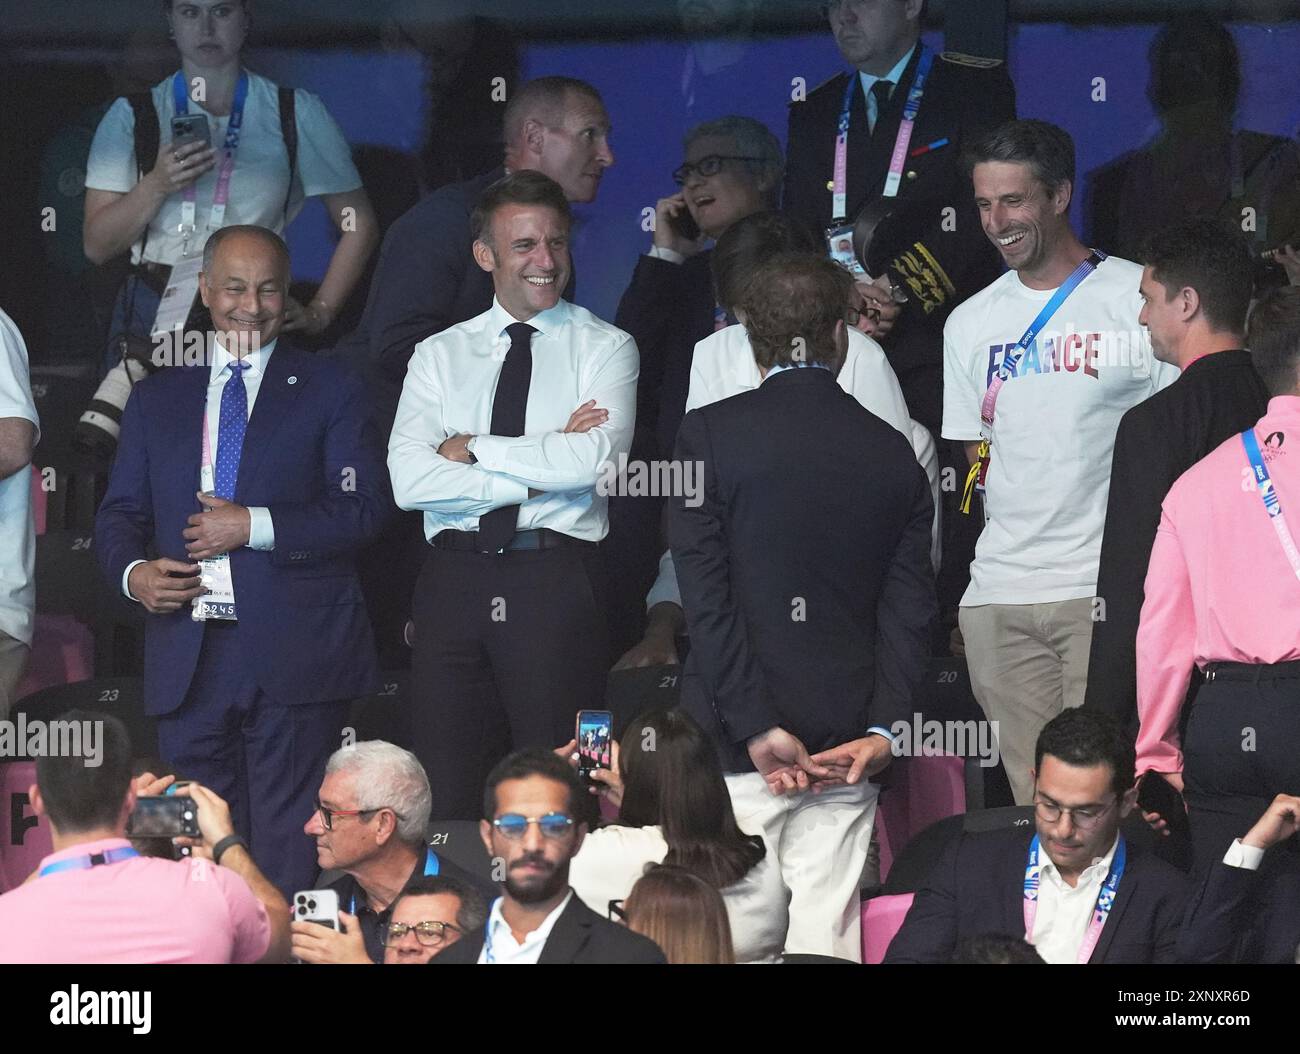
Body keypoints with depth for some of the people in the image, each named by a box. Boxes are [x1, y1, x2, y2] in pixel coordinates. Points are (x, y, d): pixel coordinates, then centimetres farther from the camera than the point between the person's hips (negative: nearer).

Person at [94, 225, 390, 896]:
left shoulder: (330, 390, 8)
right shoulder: (157, 399, 18)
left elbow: (360, 509, -2)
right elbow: (120, 513, 15)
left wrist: (256, 526, -12)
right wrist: (133, 572, -6)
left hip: (293, 654, -3)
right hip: (188, 657, 3)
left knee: (289, 847, -6)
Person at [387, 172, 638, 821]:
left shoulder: (605, 348, 8)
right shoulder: (439, 356, 13)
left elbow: (593, 459, -11)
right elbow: (409, 480, -2)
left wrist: (473, 448, -4)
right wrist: (540, 467, -7)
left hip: (554, 579, -2)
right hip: (455, 580, 2)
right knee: (445, 792, -2)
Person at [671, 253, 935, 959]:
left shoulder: (709, 435, -3)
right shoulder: (891, 452, 8)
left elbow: (706, 600, -9)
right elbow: (909, 608, 2)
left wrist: (756, 727, -9)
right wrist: (881, 729, -2)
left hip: (735, 744, -3)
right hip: (847, 742, 3)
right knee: (827, 938, 3)